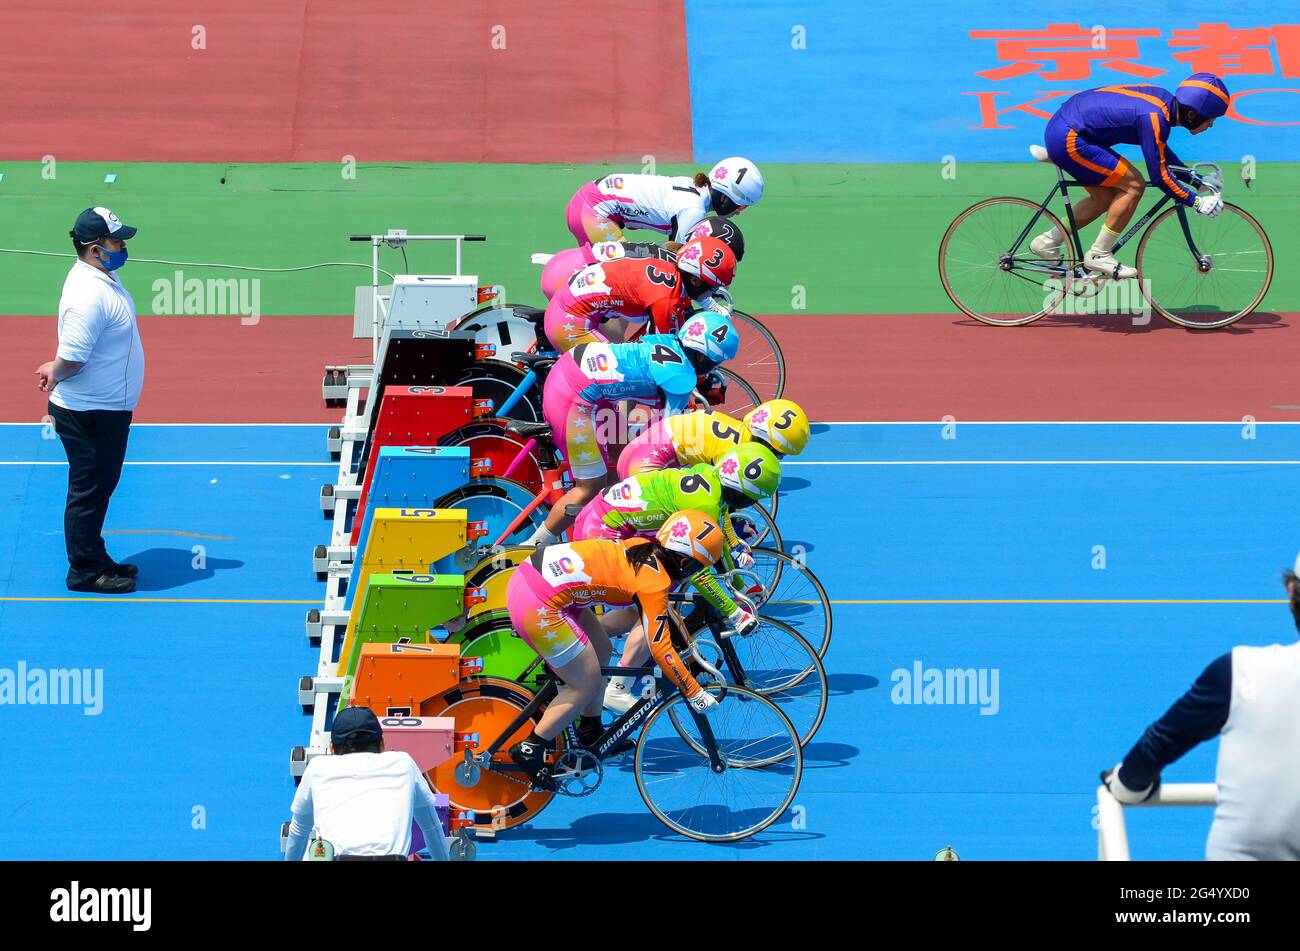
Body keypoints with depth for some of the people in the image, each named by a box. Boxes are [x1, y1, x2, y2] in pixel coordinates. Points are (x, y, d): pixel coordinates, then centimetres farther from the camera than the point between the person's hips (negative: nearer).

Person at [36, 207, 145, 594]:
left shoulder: (104, 276, 5)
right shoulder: (89, 295, -29)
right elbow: (72, 359, -28)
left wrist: (56, 368, 3)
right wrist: (56, 373, -9)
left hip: (107, 410, 10)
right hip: (89, 414, -10)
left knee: (101, 486, 20)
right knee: (88, 492, 2)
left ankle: (96, 559, 33)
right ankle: (84, 572, 13)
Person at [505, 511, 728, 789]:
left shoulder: (644, 548, 13)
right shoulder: (655, 580, -11)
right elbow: (661, 649, -12)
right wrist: (695, 694, -5)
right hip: (540, 607, -9)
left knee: (602, 652, 23)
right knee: (587, 686, 5)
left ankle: (591, 734, 37)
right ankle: (529, 750, 8)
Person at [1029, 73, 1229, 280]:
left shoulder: (1164, 100, 6)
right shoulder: (1154, 117, -22)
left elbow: (1161, 153, 22)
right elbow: (1159, 174, -21)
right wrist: (1196, 202, -15)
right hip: (1069, 139, -10)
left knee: (1106, 198, 16)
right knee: (1133, 186, -8)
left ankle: (1048, 242, 25)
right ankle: (1099, 255, 0)